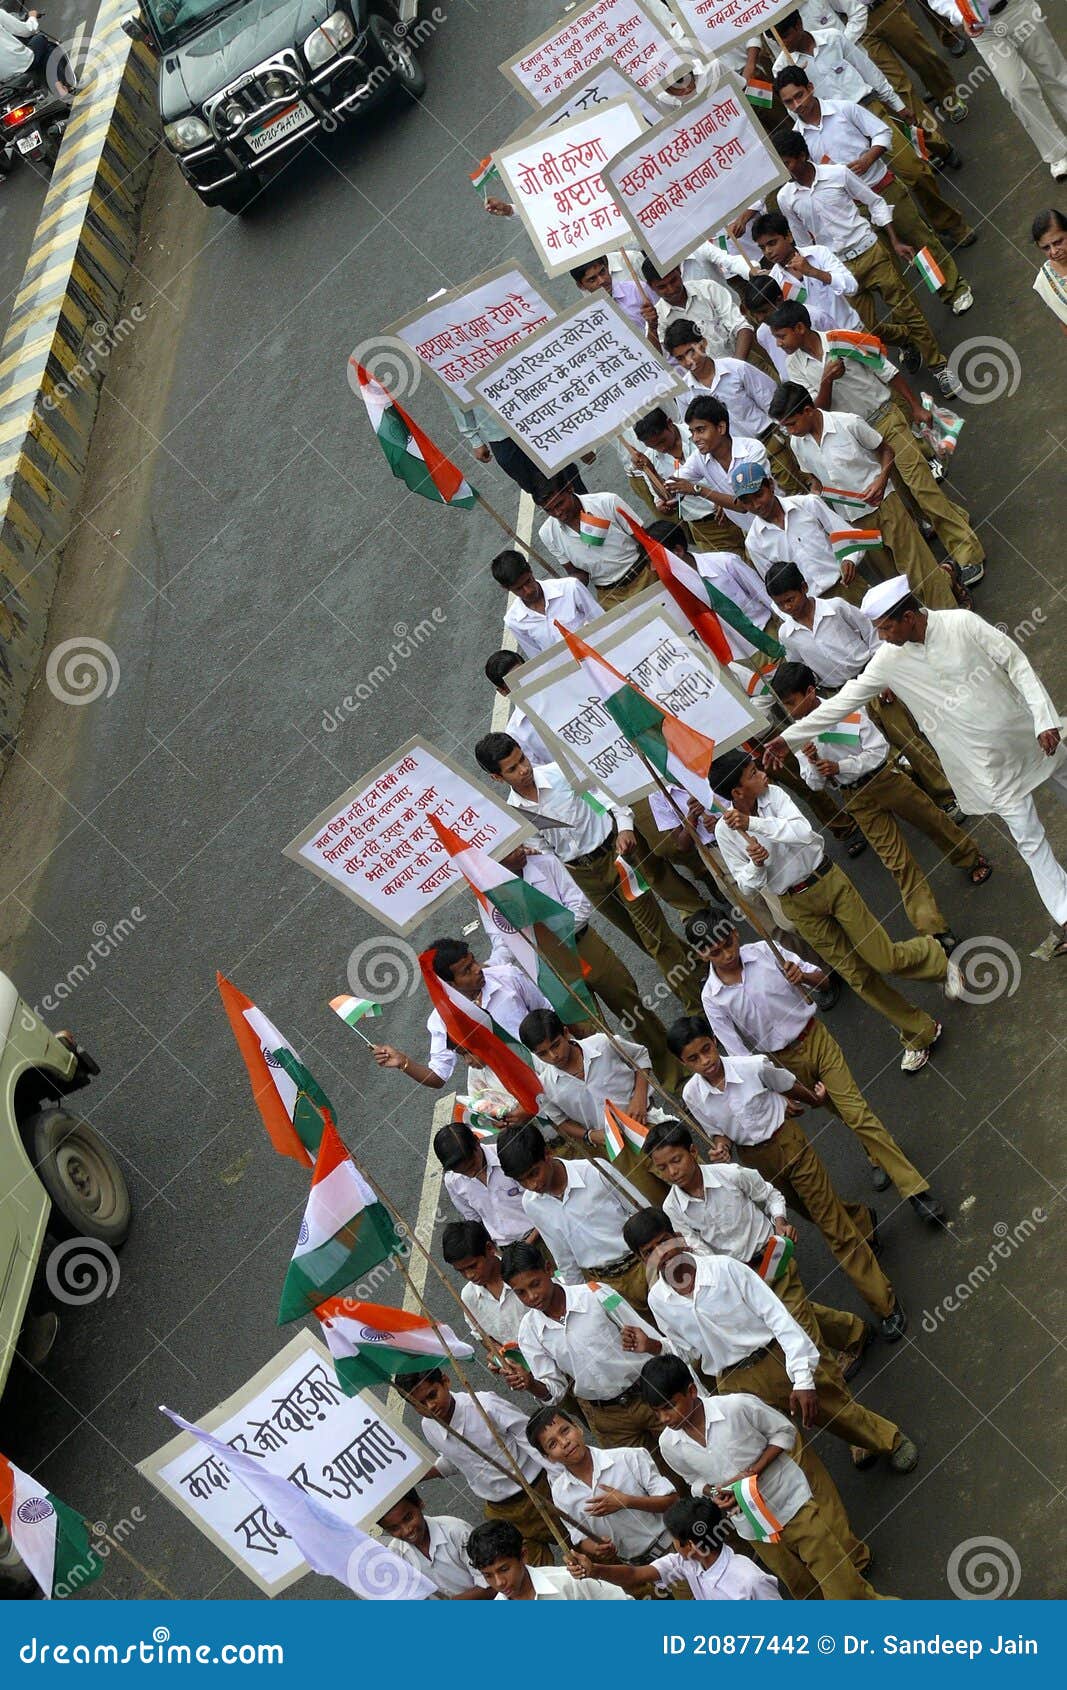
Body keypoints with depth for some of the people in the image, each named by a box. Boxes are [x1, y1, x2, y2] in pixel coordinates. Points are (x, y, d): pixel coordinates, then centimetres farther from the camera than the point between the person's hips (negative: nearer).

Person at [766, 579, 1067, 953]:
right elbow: (844, 701, -5)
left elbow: (1017, 664, -12)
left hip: (1026, 736, 0)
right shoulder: (888, 659, -11)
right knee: (1029, 840, 1)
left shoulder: (962, 623, -17)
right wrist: (789, 737, -5)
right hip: (987, 763, 0)